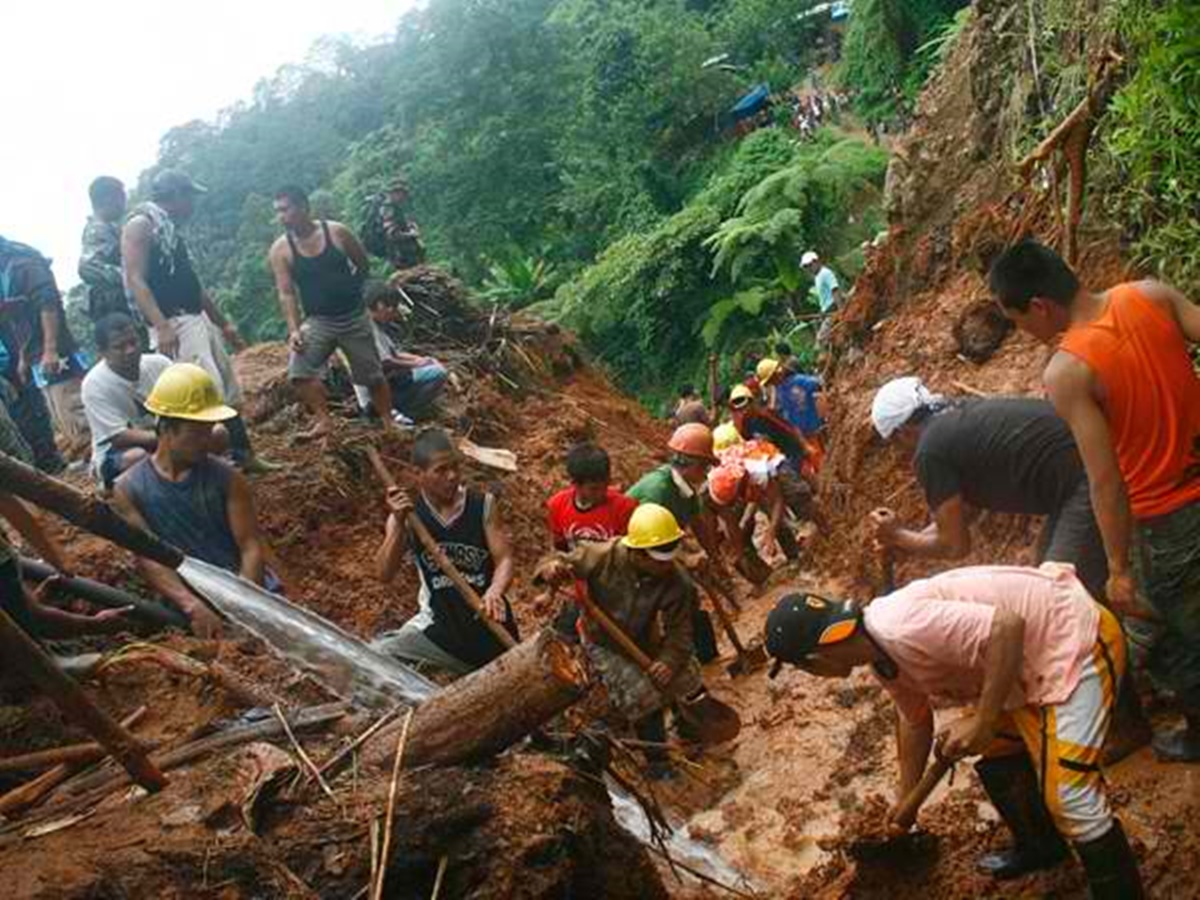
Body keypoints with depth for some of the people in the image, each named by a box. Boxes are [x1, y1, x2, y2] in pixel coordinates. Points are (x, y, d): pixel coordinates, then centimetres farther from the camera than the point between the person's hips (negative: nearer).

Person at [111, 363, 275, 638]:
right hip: (187, 602, -1)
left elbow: (251, 547, -4)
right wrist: (192, 606, -26)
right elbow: (148, 559, -10)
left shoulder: (227, 478, 2)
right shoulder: (129, 490, 0)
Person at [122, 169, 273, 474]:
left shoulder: (171, 229, 20)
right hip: (174, 325, -10)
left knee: (230, 392, 13)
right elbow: (135, 281, -18)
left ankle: (245, 456, 22)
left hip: (199, 320, 10)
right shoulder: (140, 225, -7)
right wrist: (161, 326, -28)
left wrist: (223, 323, 27)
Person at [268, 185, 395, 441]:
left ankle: (388, 424, 24)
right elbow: (286, 293, -9)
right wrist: (294, 330, -18)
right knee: (299, 370, -21)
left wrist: (349, 289, 2)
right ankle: (324, 420, -10)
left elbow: (364, 265, 5)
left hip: (353, 317, -1)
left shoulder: (337, 232, -10)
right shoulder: (280, 250, -7)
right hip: (317, 321, 1)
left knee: (372, 375, 7)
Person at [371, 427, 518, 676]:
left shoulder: (483, 505, -9)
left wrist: (495, 591, -34)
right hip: (439, 627, 0)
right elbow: (385, 574, -15)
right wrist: (398, 524, -28)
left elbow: (504, 559, -12)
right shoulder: (406, 515, -8)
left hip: (489, 623, 0)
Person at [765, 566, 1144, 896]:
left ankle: (1121, 888, 5)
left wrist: (982, 721, -28)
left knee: (1069, 793, -13)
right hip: (1026, 661, 10)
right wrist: (905, 798, 27)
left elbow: (1007, 626, -34)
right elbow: (915, 719, 18)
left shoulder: (903, 629, -30)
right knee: (993, 757, 22)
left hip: (1075, 638, -10)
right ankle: (1040, 847, 45)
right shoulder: (882, 659, 2)